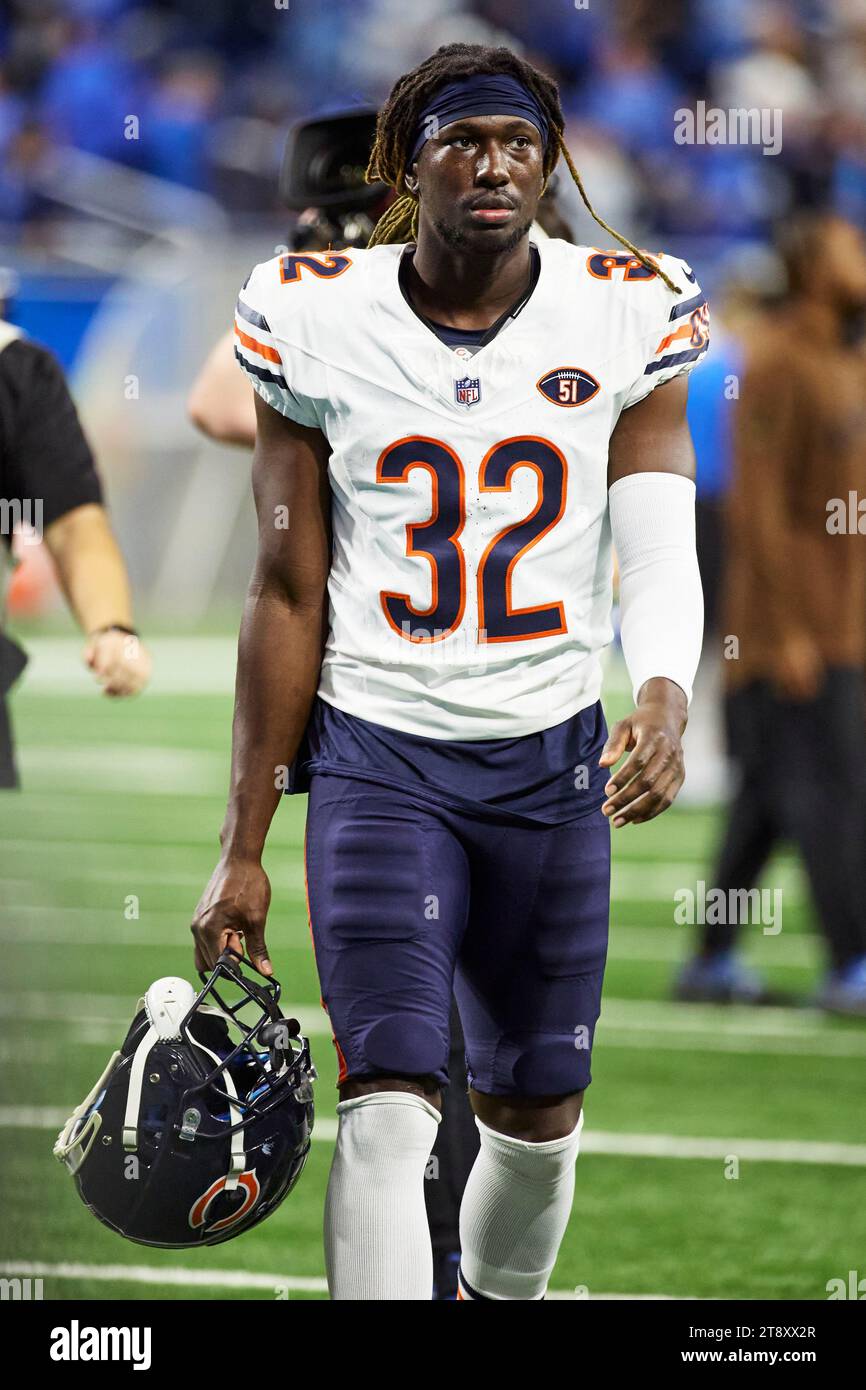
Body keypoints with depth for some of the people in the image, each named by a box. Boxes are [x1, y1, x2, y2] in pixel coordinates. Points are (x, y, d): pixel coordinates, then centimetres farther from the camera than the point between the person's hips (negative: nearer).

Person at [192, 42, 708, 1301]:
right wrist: (244, 849, 0)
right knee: (389, 1099, -16)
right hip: (377, 755, -2)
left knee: (539, 1118, 11)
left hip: (552, 759, 2)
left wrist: (664, 697, -32)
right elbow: (287, 595, 1)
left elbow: (661, 550, -8)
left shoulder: (628, 316, -1)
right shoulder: (316, 319, -3)